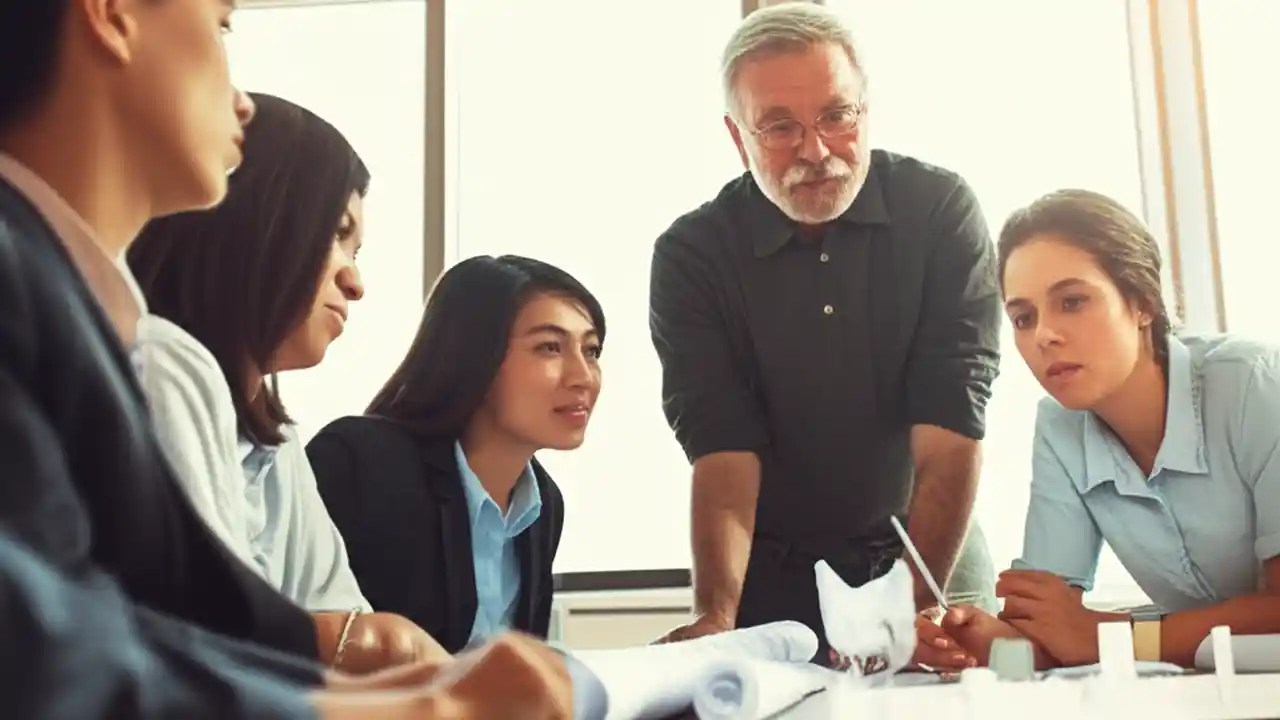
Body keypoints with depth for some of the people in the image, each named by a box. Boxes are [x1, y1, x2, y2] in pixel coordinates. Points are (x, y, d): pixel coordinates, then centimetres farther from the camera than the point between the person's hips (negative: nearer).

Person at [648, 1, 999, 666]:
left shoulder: (941, 212, -11)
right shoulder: (690, 255, -10)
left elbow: (949, 433, -18)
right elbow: (724, 454, -17)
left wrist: (914, 606, -29)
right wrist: (715, 617, -33)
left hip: (931, 554, 1)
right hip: (772, 575, 0)